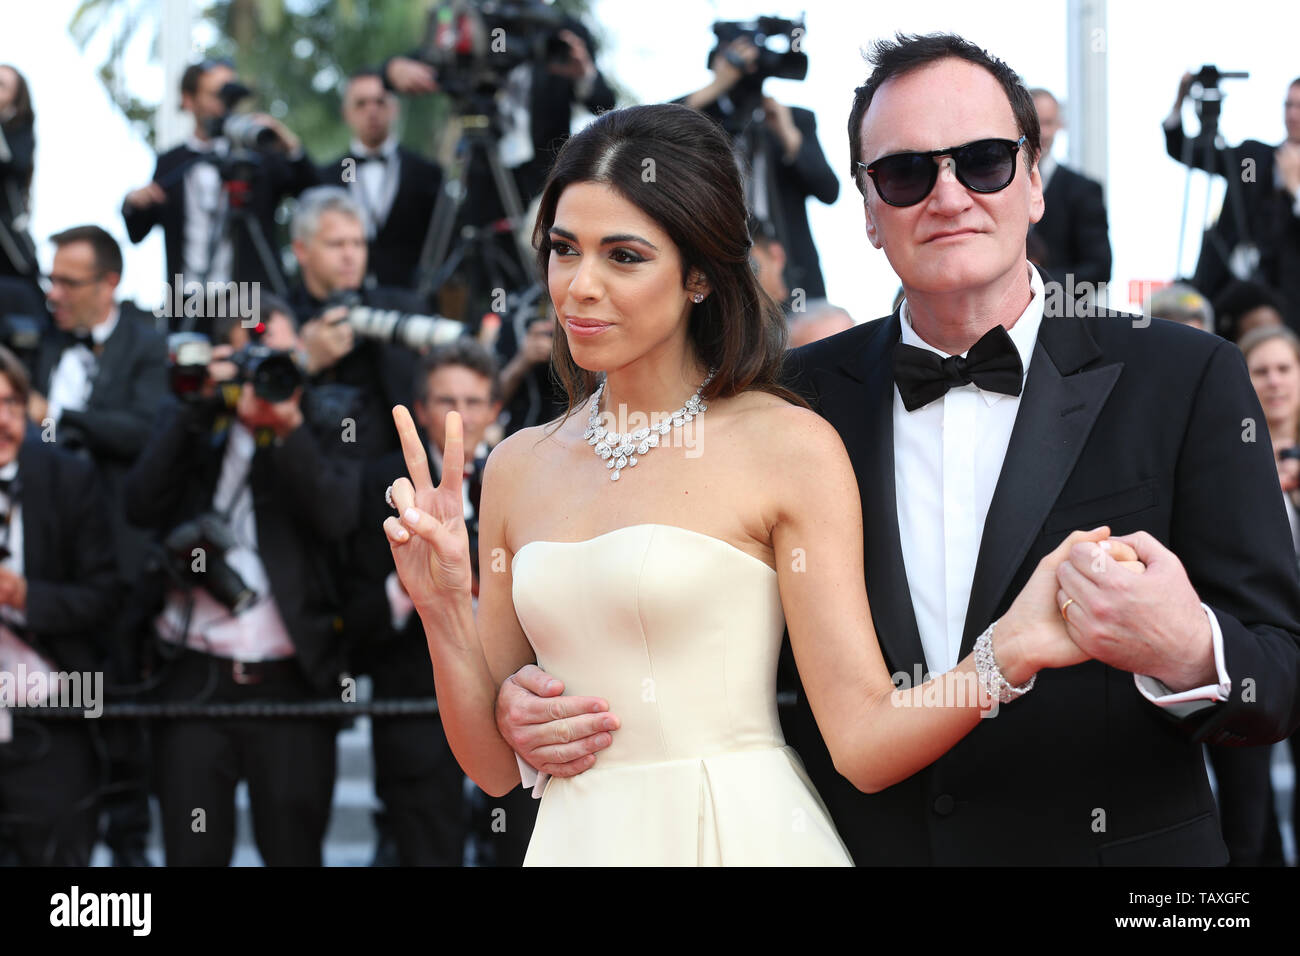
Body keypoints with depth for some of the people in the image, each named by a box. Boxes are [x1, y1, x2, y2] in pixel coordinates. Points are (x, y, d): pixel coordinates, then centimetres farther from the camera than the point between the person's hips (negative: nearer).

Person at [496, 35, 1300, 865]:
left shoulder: (1188, 380, -7)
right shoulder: (802, 394, -1)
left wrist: (1189, 655, -33)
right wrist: (544, 705, -14)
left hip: (1109, 844, -2)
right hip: (848, 848, 2)